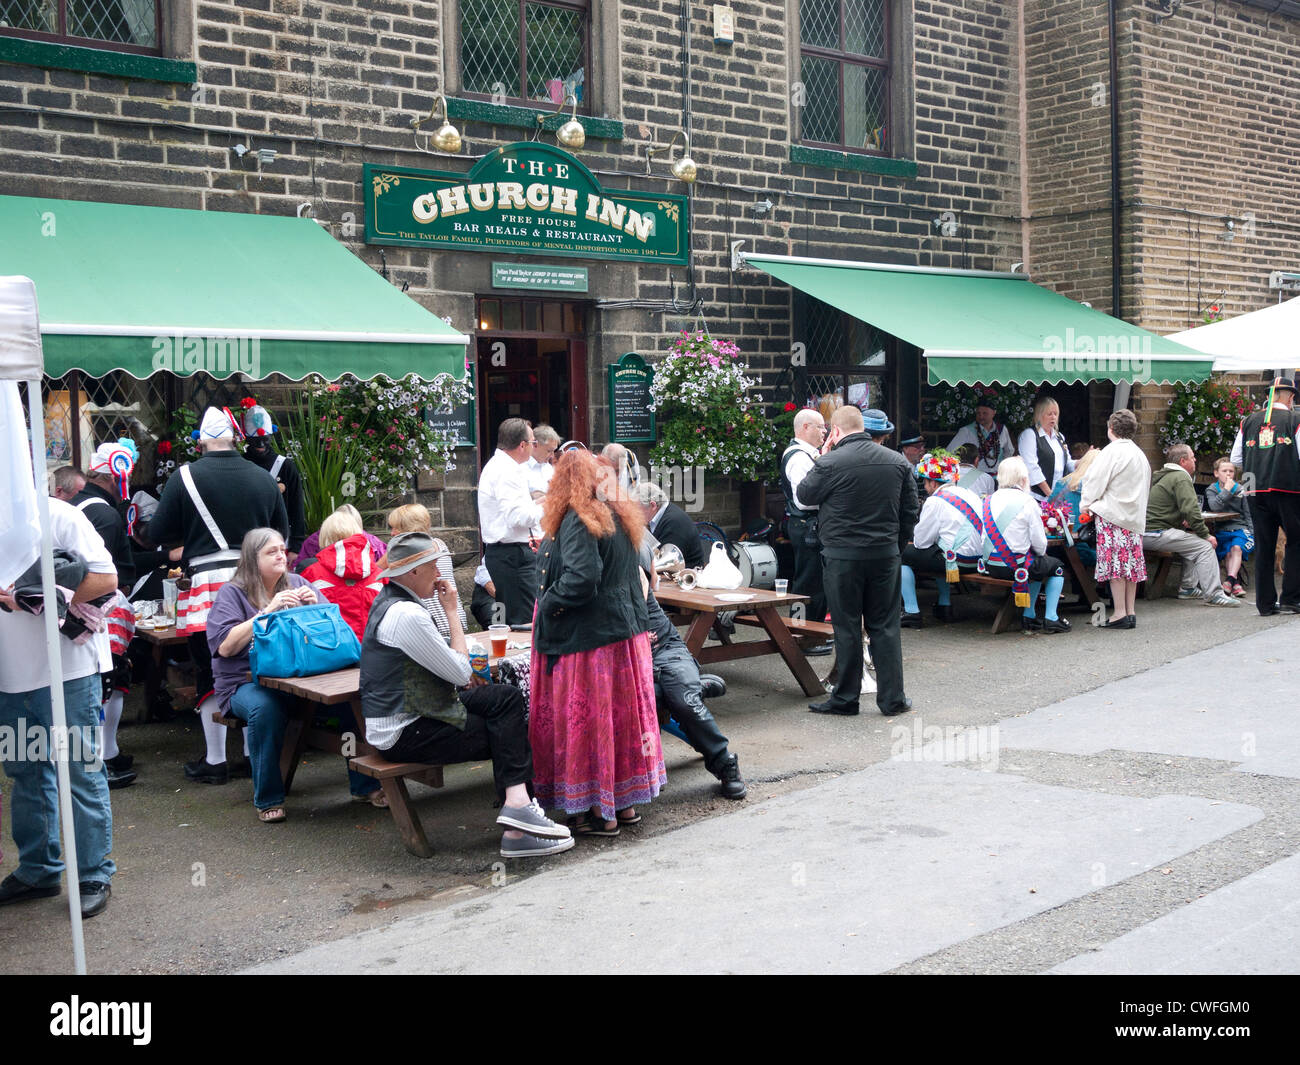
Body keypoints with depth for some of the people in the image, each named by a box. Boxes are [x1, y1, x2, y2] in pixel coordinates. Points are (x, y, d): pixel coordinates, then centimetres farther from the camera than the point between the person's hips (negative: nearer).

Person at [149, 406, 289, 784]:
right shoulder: (263, 478, 5)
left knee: (210, 674, 5)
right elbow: (282, 532, 14)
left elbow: (158, 534, -1)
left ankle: (215, 760, 11)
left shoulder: (185, 477, -5)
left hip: (206, 584, -3)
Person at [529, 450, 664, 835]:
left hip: (588, 636, -9)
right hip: (627, 628, 9)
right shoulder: (620, 517, 12)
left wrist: (548, 605, -13)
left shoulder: (578, 521, -16)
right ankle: (625, 802, 23)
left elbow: (581, 578, -27)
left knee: (586, 717, 0)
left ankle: (600, 811, 6)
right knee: (622, 711, 14)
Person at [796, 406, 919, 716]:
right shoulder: (898, 462, 3)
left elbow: (804, 496, 3)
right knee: (885, 626, 10)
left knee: (846, 628, 4)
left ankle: (845, 698, 12)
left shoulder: (830, 463, -13)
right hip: (885, 554, 4)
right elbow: (910, 511, 8)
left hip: (842, 556, -4)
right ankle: (892, 698, 13)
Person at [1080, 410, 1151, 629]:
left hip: (1112, 514, -8)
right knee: (1131, 562, 9)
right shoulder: (1140, 454, 16)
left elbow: (1095, 480, -11)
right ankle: (1130, 612, 11)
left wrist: (1086, 505, 2)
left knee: (1114, 562, -7)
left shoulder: (1112, 451, -10)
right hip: (1135, 517, 8)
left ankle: (1119, 613, -8)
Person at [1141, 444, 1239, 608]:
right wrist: (1206, 535, -8)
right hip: (1156, 534, -10)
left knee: (1192, 541, 26)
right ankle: (1213, 594, -14)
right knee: (1204, 546, -9)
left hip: (1144, 531, 10)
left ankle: (1189, 587, 23)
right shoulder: (1181, 478, -8)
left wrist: (1181, 521, 20)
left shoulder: (1161, 475, 24)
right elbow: (1191, 510, -17)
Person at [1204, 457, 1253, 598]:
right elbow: (1214, 507, -11)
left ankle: (1229, 580, -40)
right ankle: (1236, 582, -28)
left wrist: (1251, 532, 4)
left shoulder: (1240, 489, 14)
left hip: (1240, 528, 1)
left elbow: (1247, 514, 16)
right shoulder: (1211, 490, 10)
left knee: (1237, 548, -29)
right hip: (1221, 530, -1)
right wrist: (1227, 490, -9)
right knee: (1227, 552, -27)